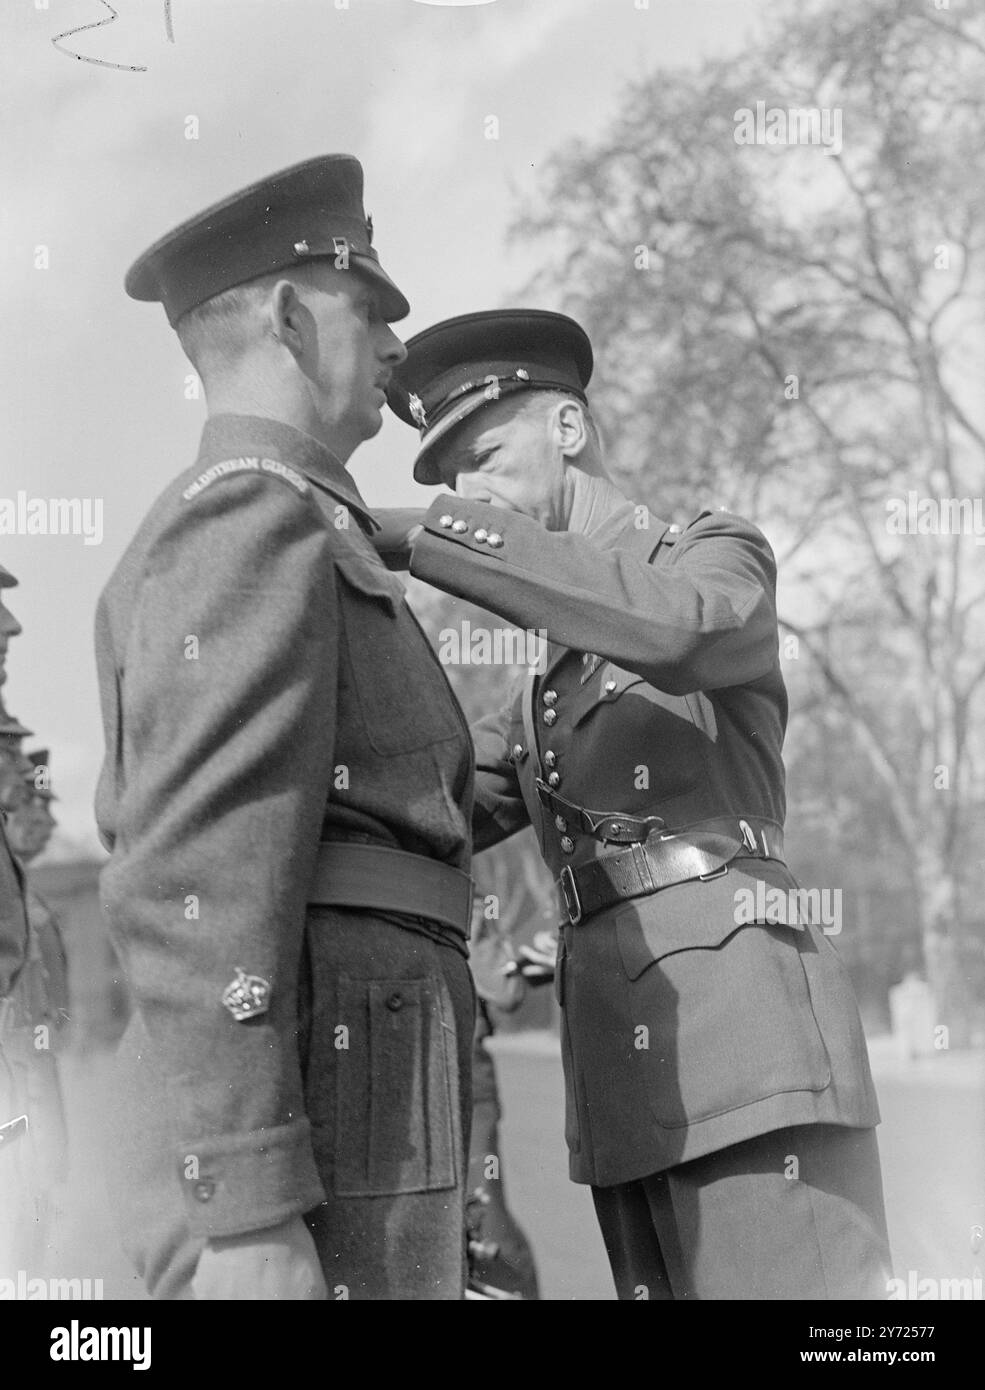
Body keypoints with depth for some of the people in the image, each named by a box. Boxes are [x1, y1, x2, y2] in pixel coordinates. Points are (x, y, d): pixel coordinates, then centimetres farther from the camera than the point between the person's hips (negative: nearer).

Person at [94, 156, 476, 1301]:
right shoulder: (259, 522, -9)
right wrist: (247, 1221, -24)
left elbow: (140, 830, 32)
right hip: (304, 1131, -10)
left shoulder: (188, 537, 24)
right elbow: (196, 886, -19)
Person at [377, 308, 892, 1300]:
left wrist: (415, 535, -18)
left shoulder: (722, 558, 6)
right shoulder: (555, 685, 28)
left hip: (741, 1028, -7)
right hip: (622, 1070, 8)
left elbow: (665, 624, -19)